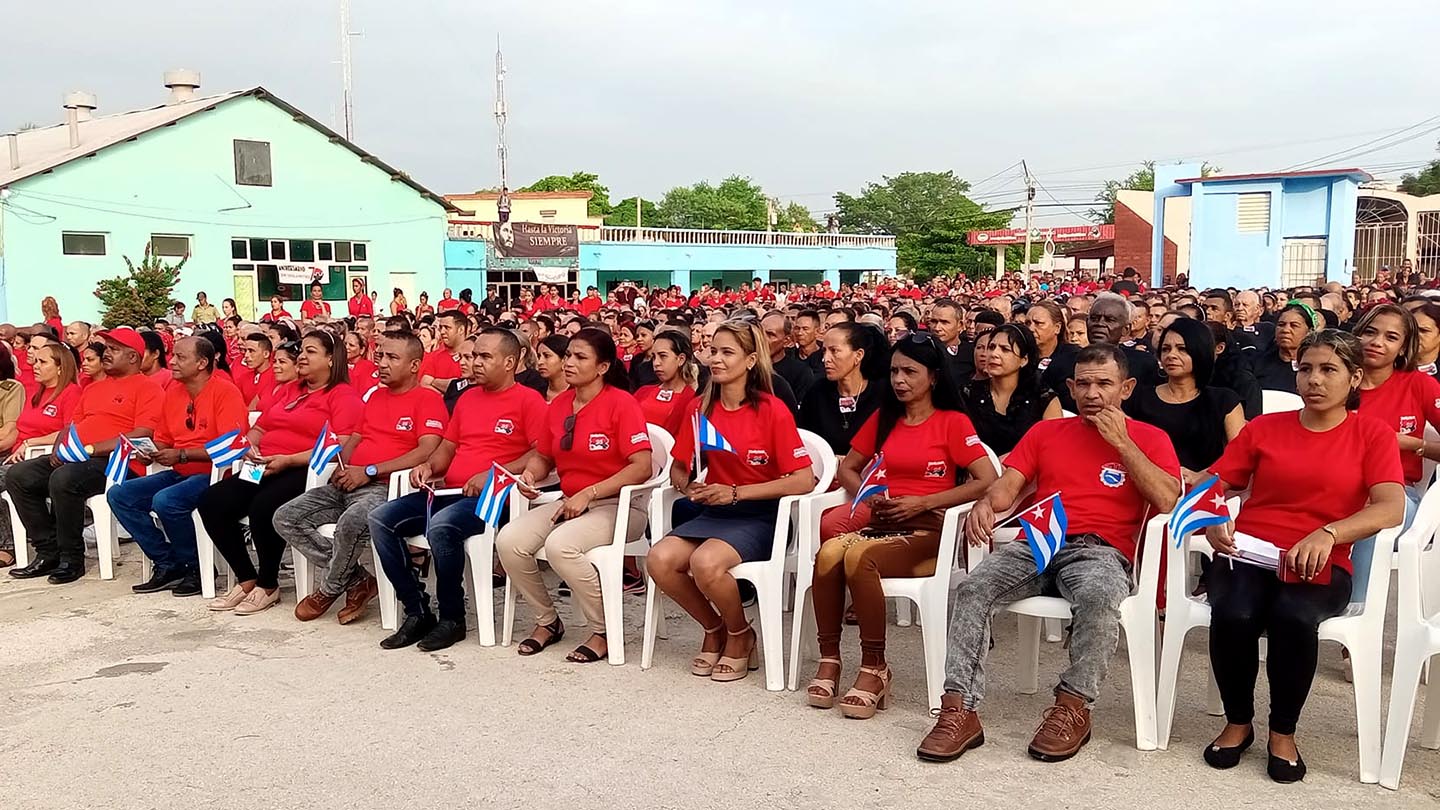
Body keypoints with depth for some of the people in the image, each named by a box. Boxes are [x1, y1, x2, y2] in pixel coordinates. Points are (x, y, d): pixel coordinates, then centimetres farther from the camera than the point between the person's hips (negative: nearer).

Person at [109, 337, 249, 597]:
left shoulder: (225, 392, -12)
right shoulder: (173, 392, 12)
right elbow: (163, 439, 24)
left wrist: (182, 455, -21)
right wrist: (149, 452, 1)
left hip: (213, 474, -9)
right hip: (179, 474, 9)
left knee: (165, 500, -32)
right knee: (118, 495, -3)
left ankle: (197, 568, -9)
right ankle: (167, 565, 0)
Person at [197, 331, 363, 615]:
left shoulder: (344, 396, -1)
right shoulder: (286, 391, 24)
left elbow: (340, 446, -14)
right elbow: (259, 428, 30)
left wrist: (288, 460, -20)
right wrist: (250, 446, 6)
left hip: (304, 472, -8)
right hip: (262, 470, 8)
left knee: (263, 507, -34)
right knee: (211, 501, -15)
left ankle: (269, 586, -10)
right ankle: (246, 579, -2)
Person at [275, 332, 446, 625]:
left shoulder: (428, 399, -3)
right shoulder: (375, 395, 23)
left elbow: (427, 451, -15)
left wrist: (370, 471, -16)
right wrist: (343, 466, 4)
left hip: (384, 487, -8)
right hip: (347, 485, 9)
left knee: (351, 522, -38)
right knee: (285, 518, -9)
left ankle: (330, 589, -7)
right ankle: (358, 581, -6)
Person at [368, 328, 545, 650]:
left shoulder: (529, 400, -2)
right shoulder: (467, 399, 21)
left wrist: (493, 473, -19)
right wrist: (428, 466, 5)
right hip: (449, 491, 8)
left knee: (440, 526, -36)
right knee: (380, 518, -10)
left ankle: (452, 618, -15)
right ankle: (417, 612, -6)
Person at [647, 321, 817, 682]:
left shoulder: (772, 410, -11)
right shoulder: (700, 408, 5)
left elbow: (804, 481, -16)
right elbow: (677, 468, 16)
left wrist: (736, 492, -19)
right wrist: (689, 486, -9)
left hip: (759, 516, -5)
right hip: (713, 513, 5)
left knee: (705, 562, -32)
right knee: (659, 559, -22)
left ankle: (740, 636, -1)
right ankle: (714, 629, 5)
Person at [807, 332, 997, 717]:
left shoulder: (953, 422, 2)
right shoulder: (882, 418, 18)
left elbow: (988, 481, -8)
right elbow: (847, 468, 23)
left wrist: (922, 503, -12)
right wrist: (869, 497, 1)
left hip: (928, 531, -4)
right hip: (880, 524, 4)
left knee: (858, 556, -35)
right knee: (828, 552, -30)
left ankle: (874, 667, -22)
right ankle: (829, 659, -20)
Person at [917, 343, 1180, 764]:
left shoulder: (1149, 438, 15)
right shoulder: (1046, 432, 24)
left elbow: (1167, 500, -2)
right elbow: (1007, 485, 13)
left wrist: (1122, 443, -3)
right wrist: (986, 503, -11)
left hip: (1100, 550, -2)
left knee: (1099, 595, -39)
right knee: (972, 589, -26)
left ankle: (1073, 707, -22)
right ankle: (960, 711, -27)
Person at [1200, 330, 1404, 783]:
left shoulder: (1373, 434, 6)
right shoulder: (1263, 428, 12)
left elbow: (1392, 509, -9)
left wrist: (1328, 533, -26)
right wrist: (1212, 521, -13)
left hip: (1320, 565, -1)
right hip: (1249, 553, 2)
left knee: (1292, 616, -35)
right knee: (1233, 615, -31)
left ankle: (1283, 732, -9)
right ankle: (1238, 722, -3)